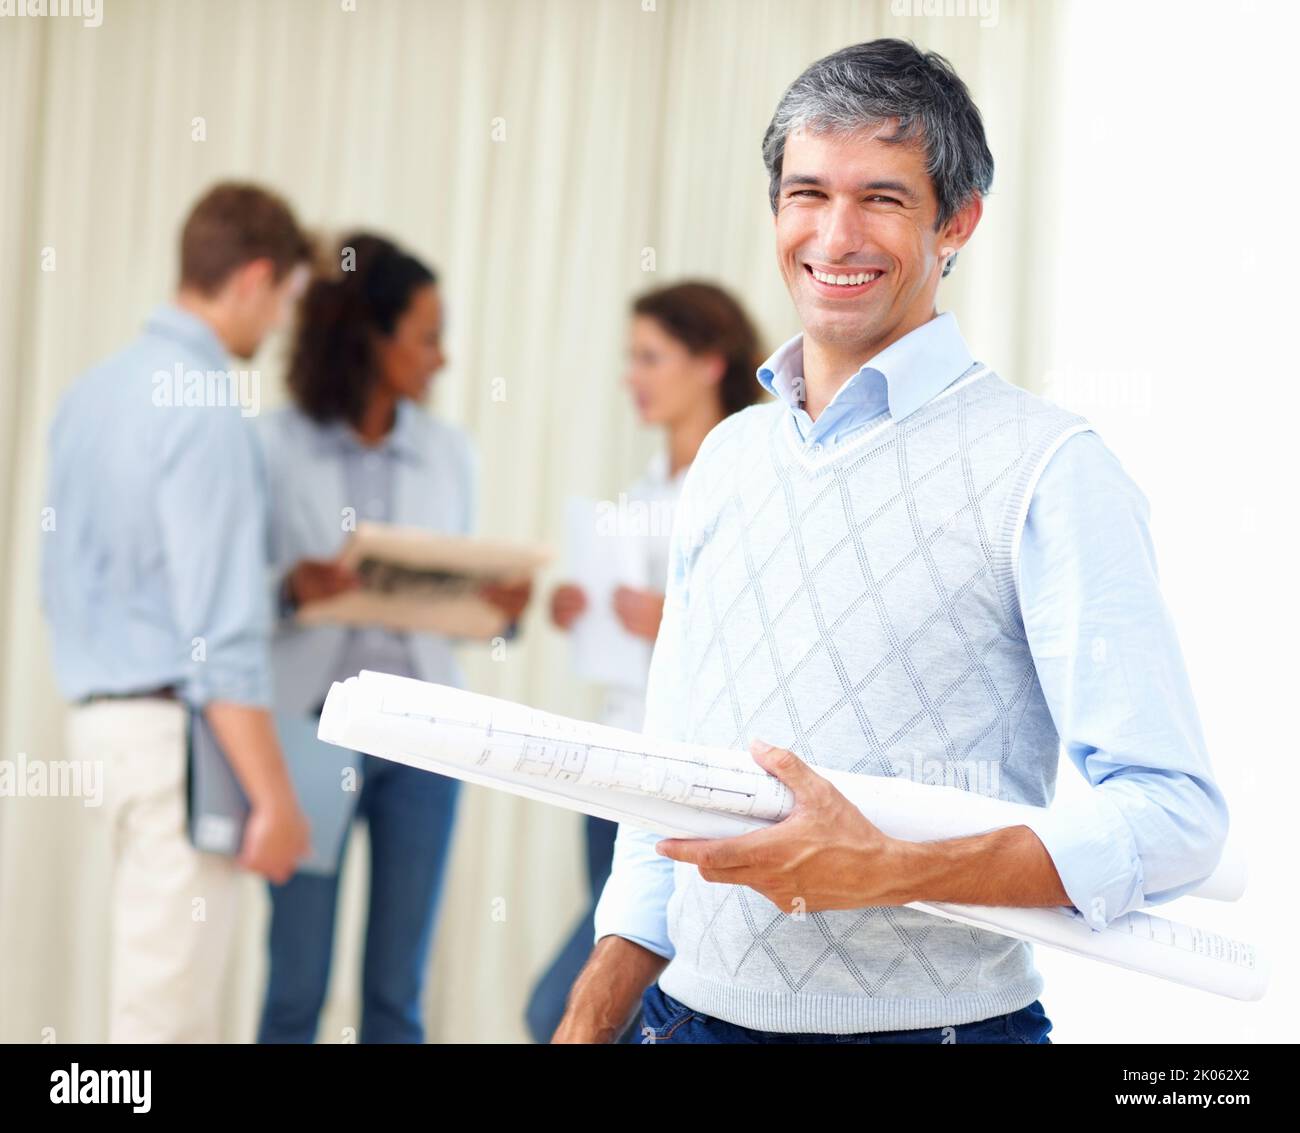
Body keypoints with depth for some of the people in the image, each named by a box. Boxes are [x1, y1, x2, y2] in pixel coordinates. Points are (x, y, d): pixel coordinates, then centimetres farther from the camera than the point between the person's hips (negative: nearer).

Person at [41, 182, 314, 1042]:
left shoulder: (92, 392, 10)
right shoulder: (208, 410, -16)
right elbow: (222, 631, -19)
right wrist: (274, 796, -16)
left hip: (101, 709, 9)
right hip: (175, 732, -9)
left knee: (175, 995, 16)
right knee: (166, 1010, -3)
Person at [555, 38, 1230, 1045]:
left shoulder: (1046, 468, -10)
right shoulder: (727, 459, 10)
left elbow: (1173, 818, -17)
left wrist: (885, 869, -26)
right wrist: (586, 1026, 8)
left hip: (933, 1020, -5)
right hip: (694, 1014, 6)